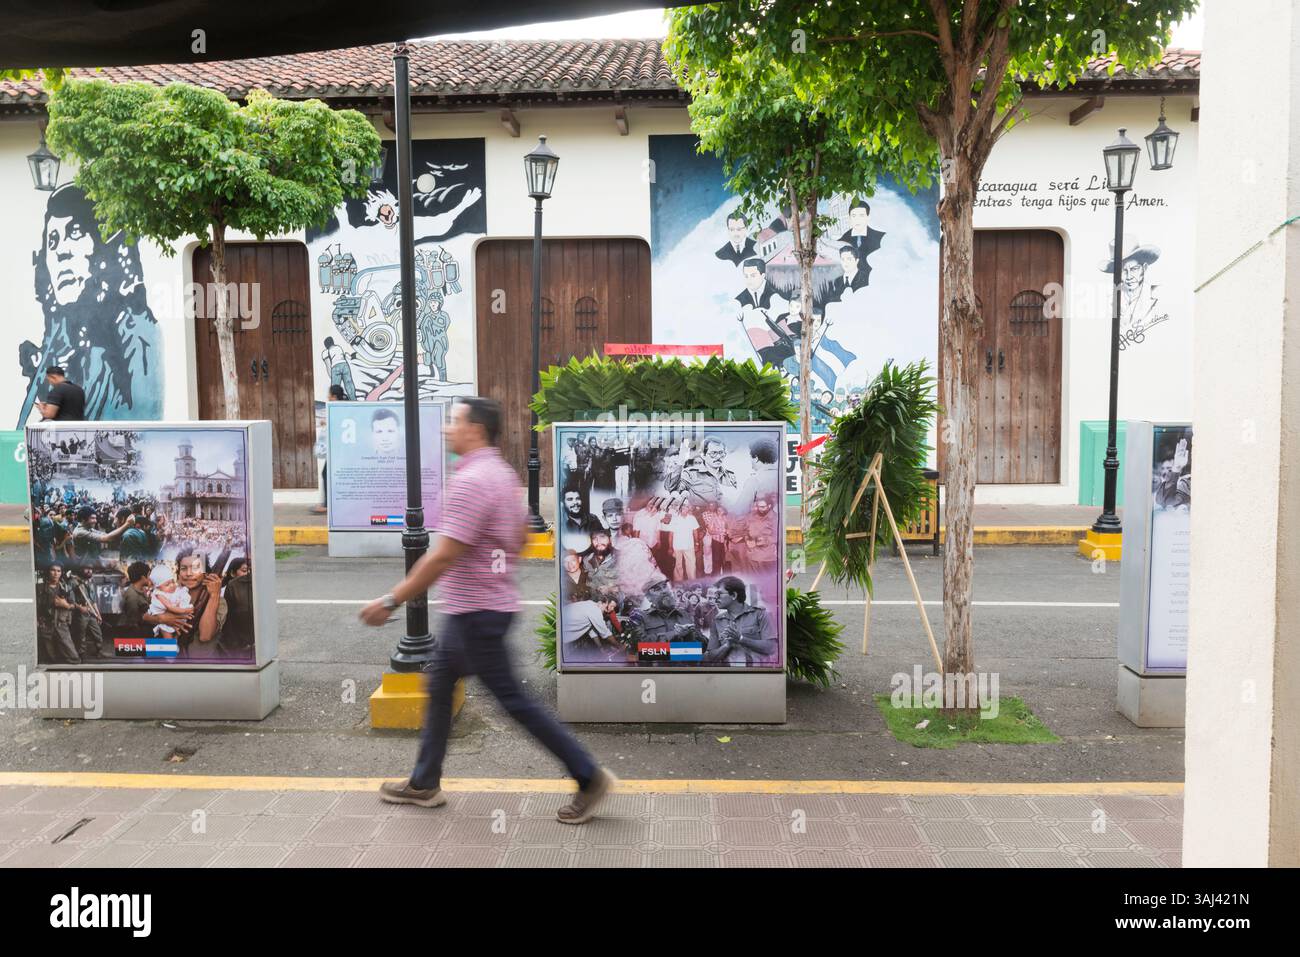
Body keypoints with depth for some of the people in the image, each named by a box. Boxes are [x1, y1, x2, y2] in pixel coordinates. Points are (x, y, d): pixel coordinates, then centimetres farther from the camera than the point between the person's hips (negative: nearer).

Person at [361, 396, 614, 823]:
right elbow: (520, 536, 18)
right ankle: (424, 784, 30)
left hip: (477, 611, -10)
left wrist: (393, 600, -19)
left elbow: (443, 556, -25)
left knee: (512, 698, -2)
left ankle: (589, 777, 6)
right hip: (471, 607, 10)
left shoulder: (471, 480, -22)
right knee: (439, 683, 18)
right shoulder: (503, 473, 9)